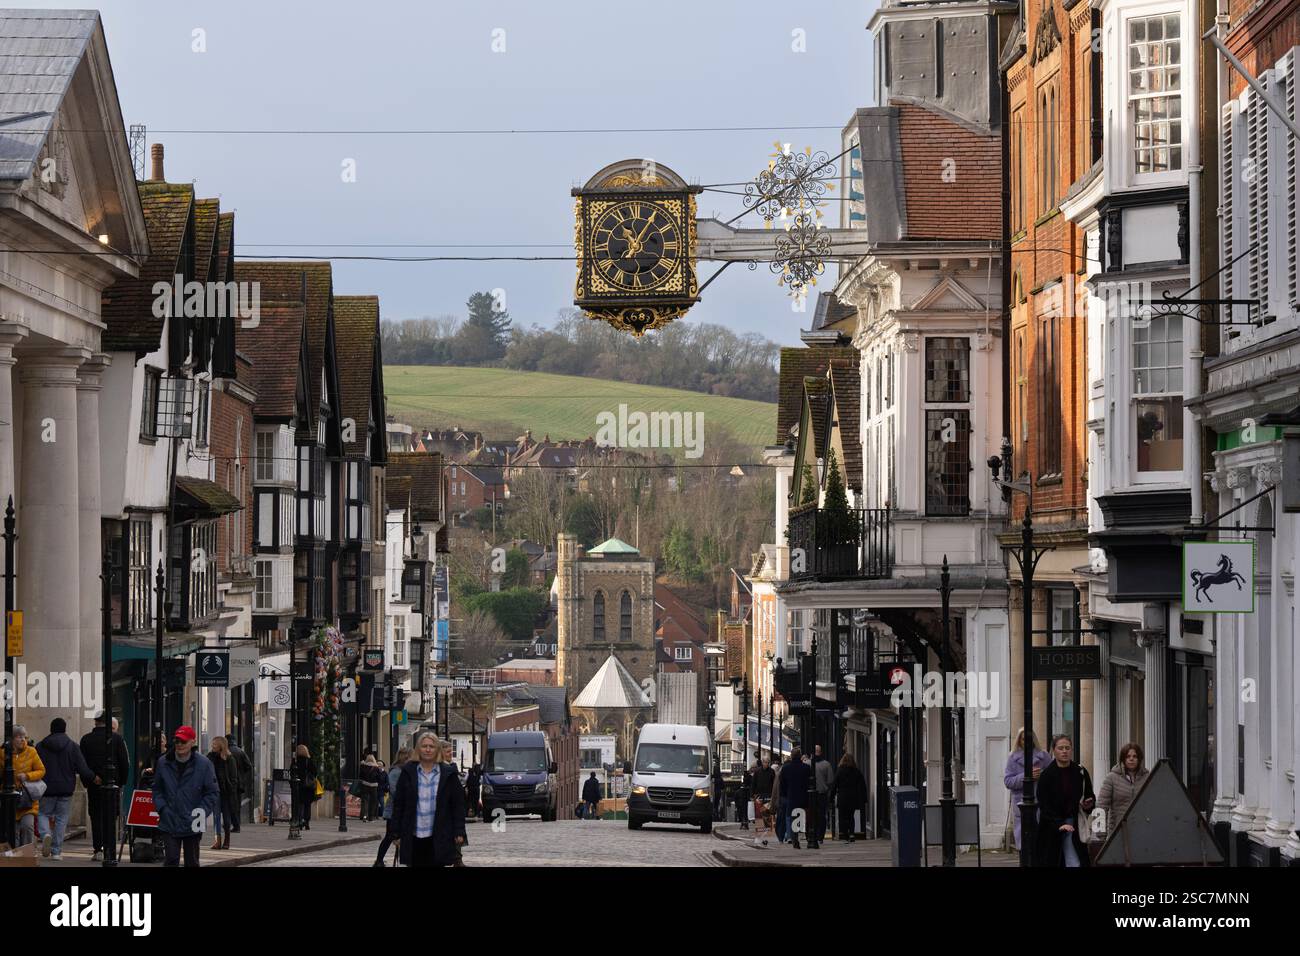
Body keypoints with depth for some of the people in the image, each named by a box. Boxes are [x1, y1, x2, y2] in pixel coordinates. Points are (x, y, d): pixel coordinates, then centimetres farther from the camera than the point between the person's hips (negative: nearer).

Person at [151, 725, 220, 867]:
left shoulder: (203, 764, -6)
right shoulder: (164, 763, 0)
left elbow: (213, 792, -1)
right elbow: (157, 789, 11)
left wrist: (202, 812, -11)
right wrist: (162, 808, -4)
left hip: (193, 825, -1)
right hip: (169, 823, 1)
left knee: (192, 860, 11)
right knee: (171, 859, -8)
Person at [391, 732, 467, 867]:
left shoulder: (448, 775, 4)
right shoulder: (408, 773, 6)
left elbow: (458, 805, 5)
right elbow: (398, 804, 7)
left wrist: (459, 832, -2)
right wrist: (397, 834, 3)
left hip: (438, 839, -1)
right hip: (413, 838, 1)